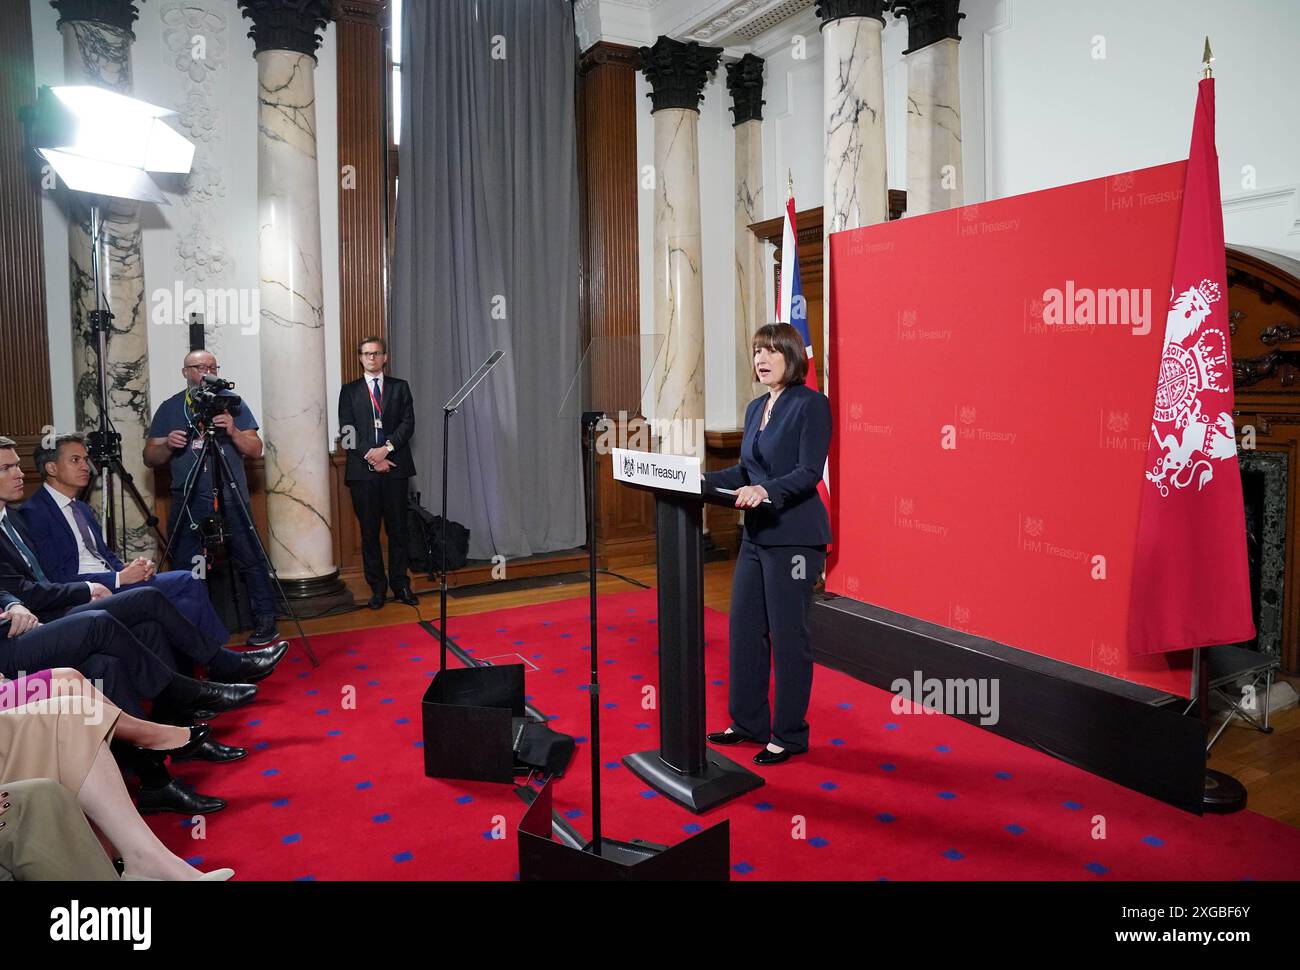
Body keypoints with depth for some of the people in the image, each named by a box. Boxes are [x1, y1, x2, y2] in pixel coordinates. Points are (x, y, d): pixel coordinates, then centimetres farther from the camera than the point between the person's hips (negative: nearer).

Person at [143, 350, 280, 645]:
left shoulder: (233, 404, 7)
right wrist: (168, 446, -11)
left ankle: (265, 621, 7)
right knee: (184, 568, 4)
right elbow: (150, 458, 10)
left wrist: (233, 431, -16)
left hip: (231, 500, -1)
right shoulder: (169, 408, 11)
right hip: (188, 502, 1)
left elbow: (255, 450, 2)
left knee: (250, 560, -2)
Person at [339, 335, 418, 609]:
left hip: (395, 468, 0)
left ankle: (400, 585, 10)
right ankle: (377, 587, 10)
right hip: (362, 469, 0)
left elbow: (408, 423, 2)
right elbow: (347, 431, 1)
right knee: (369, 532, 3)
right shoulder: (349, 390, 10)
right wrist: (370, 457, -10)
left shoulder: (400, 387, 11)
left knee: (398, 529, 3)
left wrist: (387, 448, -13)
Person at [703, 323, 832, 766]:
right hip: (756, 534, 8)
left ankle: (790, 734, 17)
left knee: (787, 635, 1)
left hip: (794, 537, -8)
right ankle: (749, 722, 28)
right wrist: (703, 478, 5)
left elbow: (808, 473, -19)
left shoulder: (811, 404, -10)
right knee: (745, 628, 13)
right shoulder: (755, 408, 14)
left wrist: (766, 491, -33)